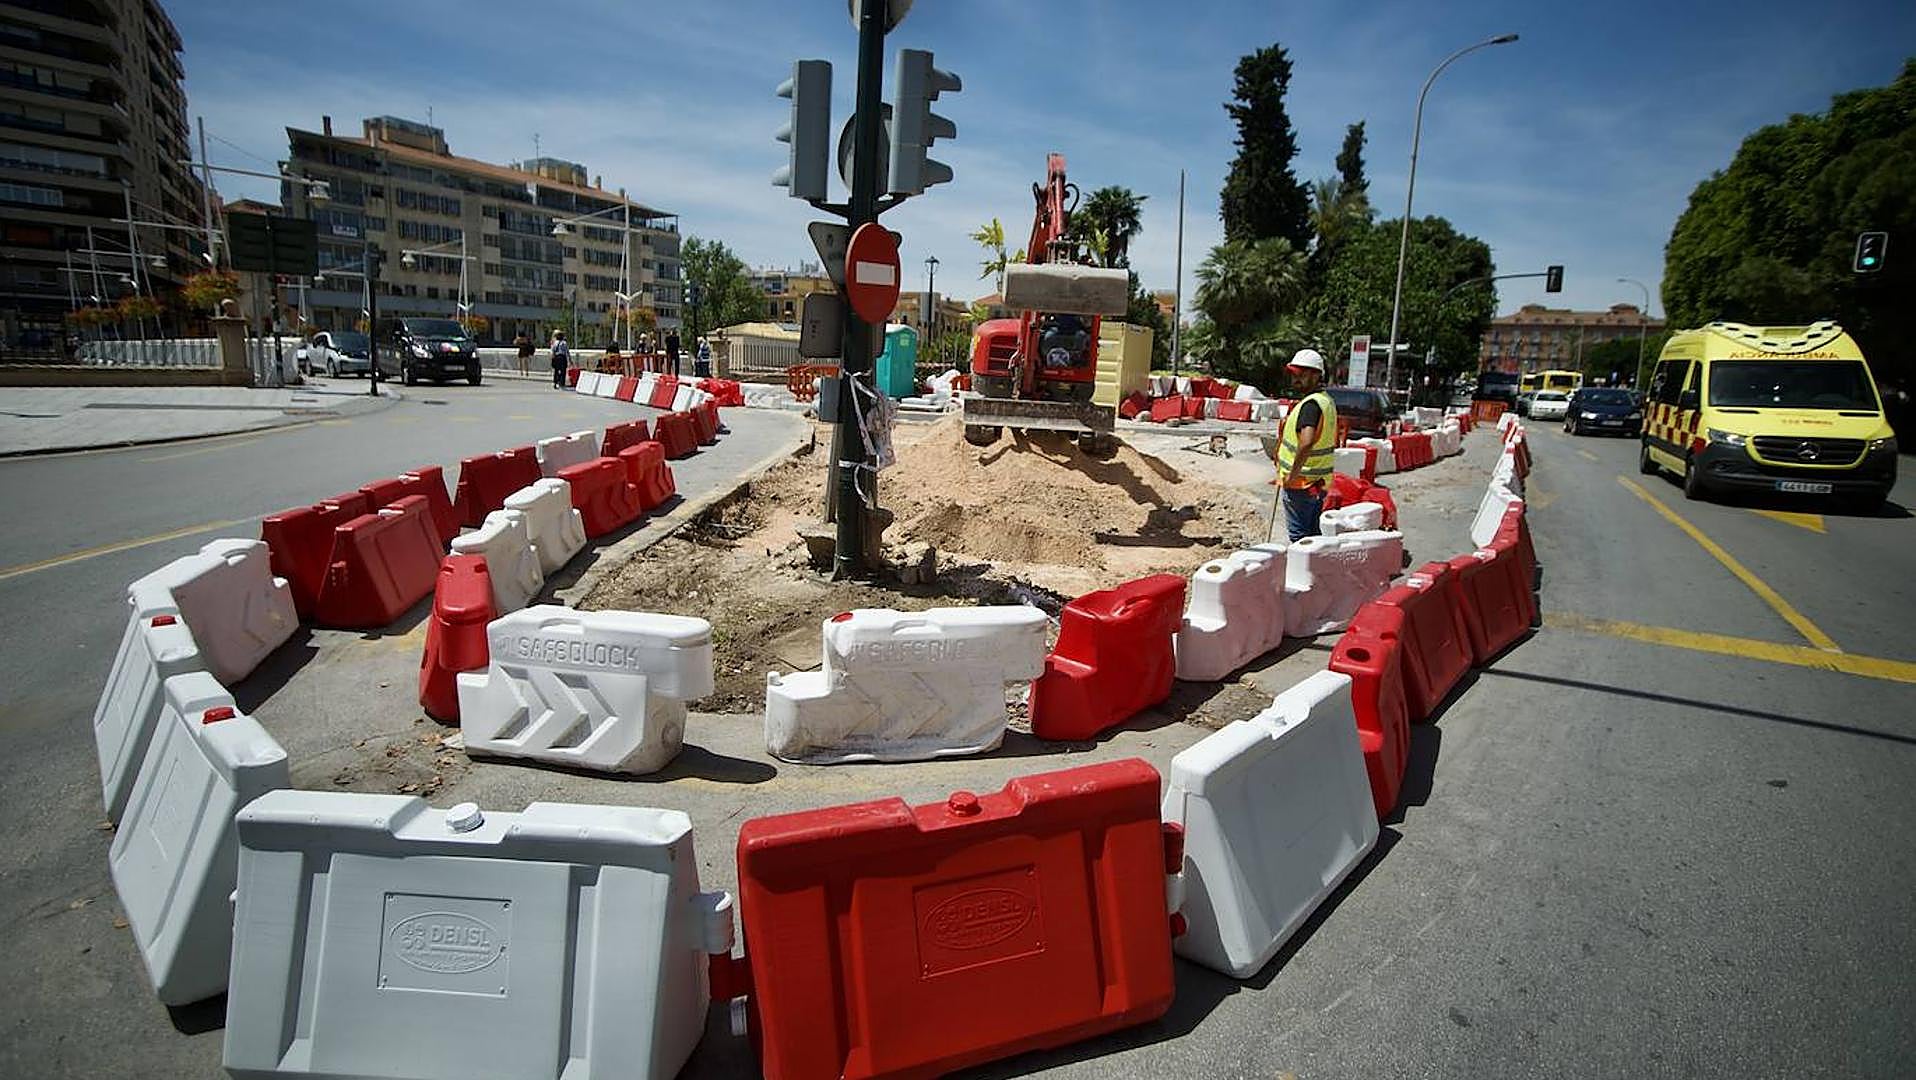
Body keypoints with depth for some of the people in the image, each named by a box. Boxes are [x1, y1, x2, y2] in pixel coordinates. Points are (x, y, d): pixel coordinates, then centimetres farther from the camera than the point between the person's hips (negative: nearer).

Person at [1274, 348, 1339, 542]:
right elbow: (1333, 443, 24)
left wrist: (1292, 474, -26)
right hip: (1320, 482, 10)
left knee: (1299, 535, -2)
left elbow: (1306, 442, -35)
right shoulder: (1327, 401, 12)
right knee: (1313, 534, 16)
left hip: (1300, 483, -10)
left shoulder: (1310, 404, -20)